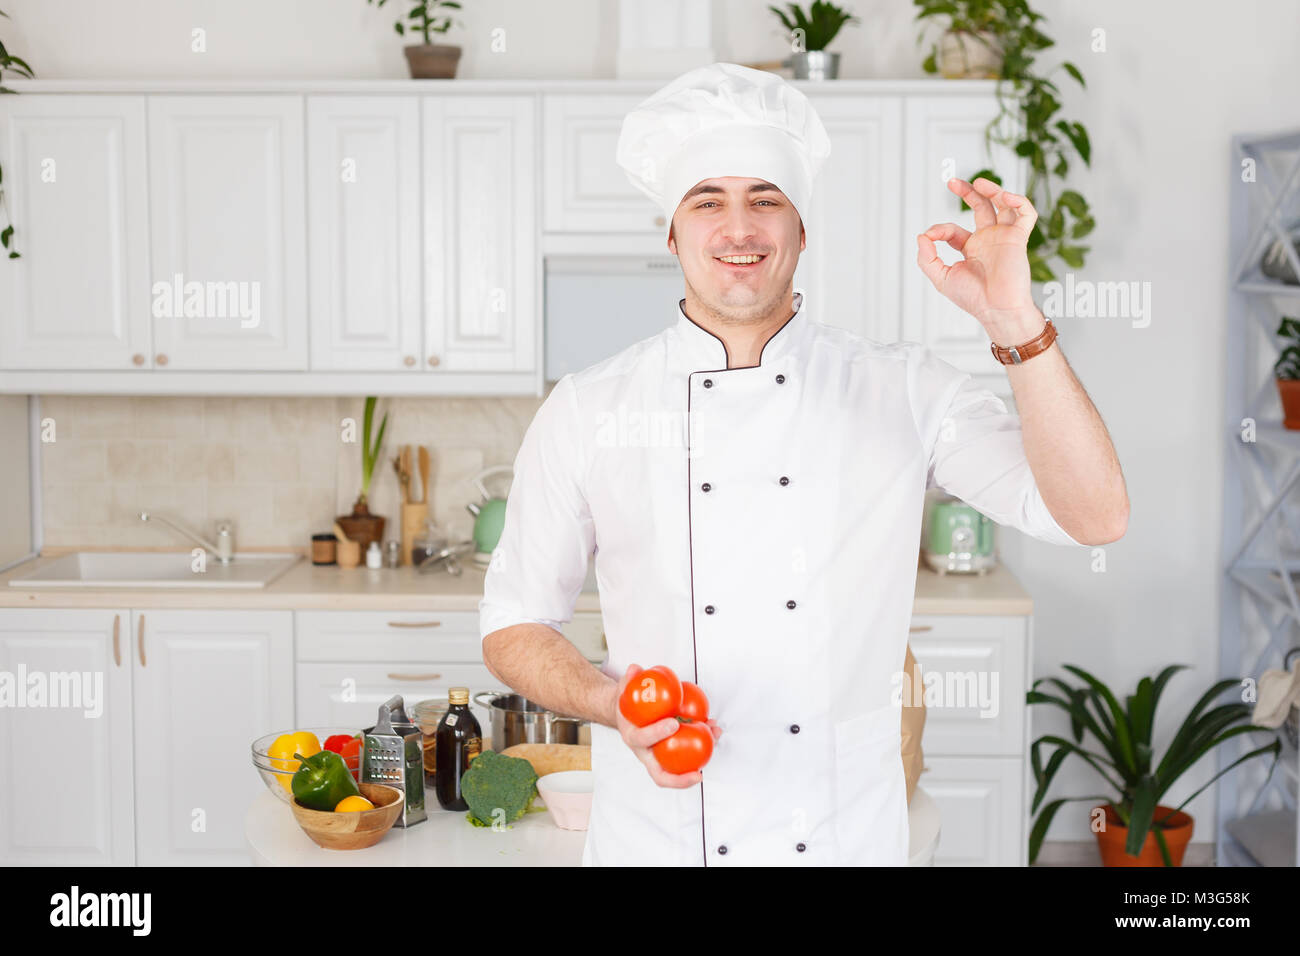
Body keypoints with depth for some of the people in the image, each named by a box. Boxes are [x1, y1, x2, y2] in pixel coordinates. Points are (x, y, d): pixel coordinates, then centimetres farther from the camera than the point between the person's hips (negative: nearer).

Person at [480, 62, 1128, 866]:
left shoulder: (904, 392, -4)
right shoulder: (588, 411, -4)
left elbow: (1095, 518, -13)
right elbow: (515, 626, 2)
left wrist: (1016, 323, -23)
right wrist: (612, 704, -17)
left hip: (847, 833, 1)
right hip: (655, 838, 0)